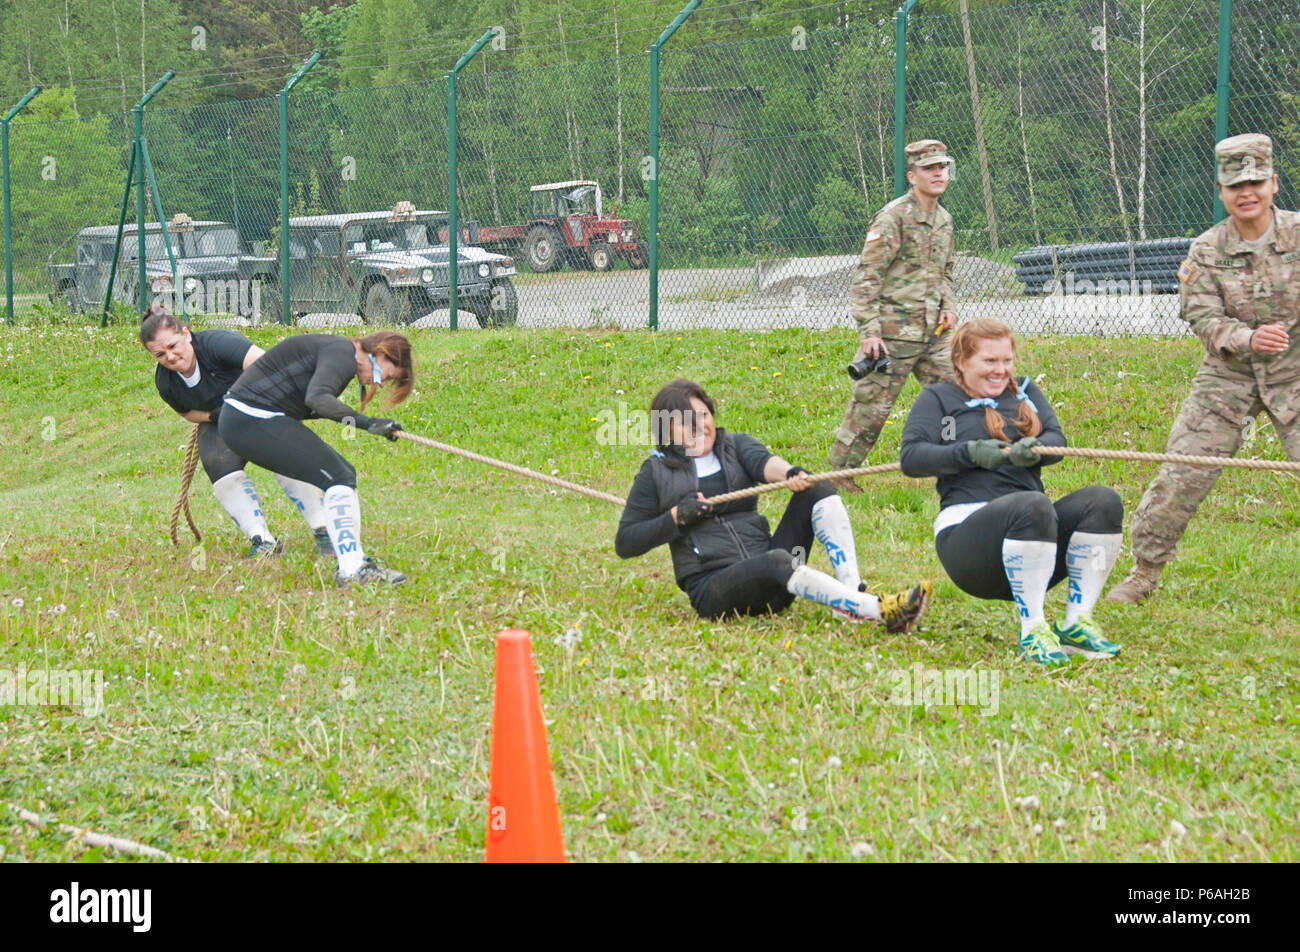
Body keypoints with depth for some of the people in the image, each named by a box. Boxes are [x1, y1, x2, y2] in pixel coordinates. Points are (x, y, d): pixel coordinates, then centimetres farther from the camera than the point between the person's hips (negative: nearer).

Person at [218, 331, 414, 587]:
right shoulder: (342, 354, -16)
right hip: (251, 421, -11)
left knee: (344, 475, 13)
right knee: (339, 478, -15)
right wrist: (366, 422, -38)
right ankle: (351, 571, -18)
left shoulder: (342, 354, 16)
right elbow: (317, 398, -35)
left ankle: (354, 561, 13)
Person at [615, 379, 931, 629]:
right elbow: (625, 543, 8)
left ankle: (852, 591, -29)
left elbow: (762, 460, -7)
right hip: (712, 588, -5)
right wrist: (676, 516, -7)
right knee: (778, 561, -36)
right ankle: (880, 611, -49)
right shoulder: (656, 472, 10)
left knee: (819, 491, -11)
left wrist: (788, 473, -32)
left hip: (767, 582, 5)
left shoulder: (735, 446, 17)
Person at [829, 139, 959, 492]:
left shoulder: (944, 220, 14)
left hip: (933, 332, 7)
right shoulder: (893, 217, -11)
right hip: (894, 332, -7)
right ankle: (838, 473, 8)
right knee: (872, 404, -3)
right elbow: (866, 278, -13)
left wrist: (949, 307, 9)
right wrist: (868, 330, -18)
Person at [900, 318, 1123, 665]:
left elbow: (1056, 439, 8)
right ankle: (1032, 631, -31)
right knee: (1033, 505, -37)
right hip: (966, 529, -5)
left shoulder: (1025, 392, 25)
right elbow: (911, 457, -3)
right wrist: (970, 453, -16)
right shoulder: (938, 399, 12)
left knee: (1103, 500, -22)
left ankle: (1077, 623, -21)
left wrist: (1034, 448, -16)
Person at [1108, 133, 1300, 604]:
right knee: (1181, 475, -2)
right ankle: (1145, 571, 12)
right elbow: (1203, 319, -10)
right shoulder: (1206, 251, -4)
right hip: (1227, 376, 1)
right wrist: (1248, 339, -29)